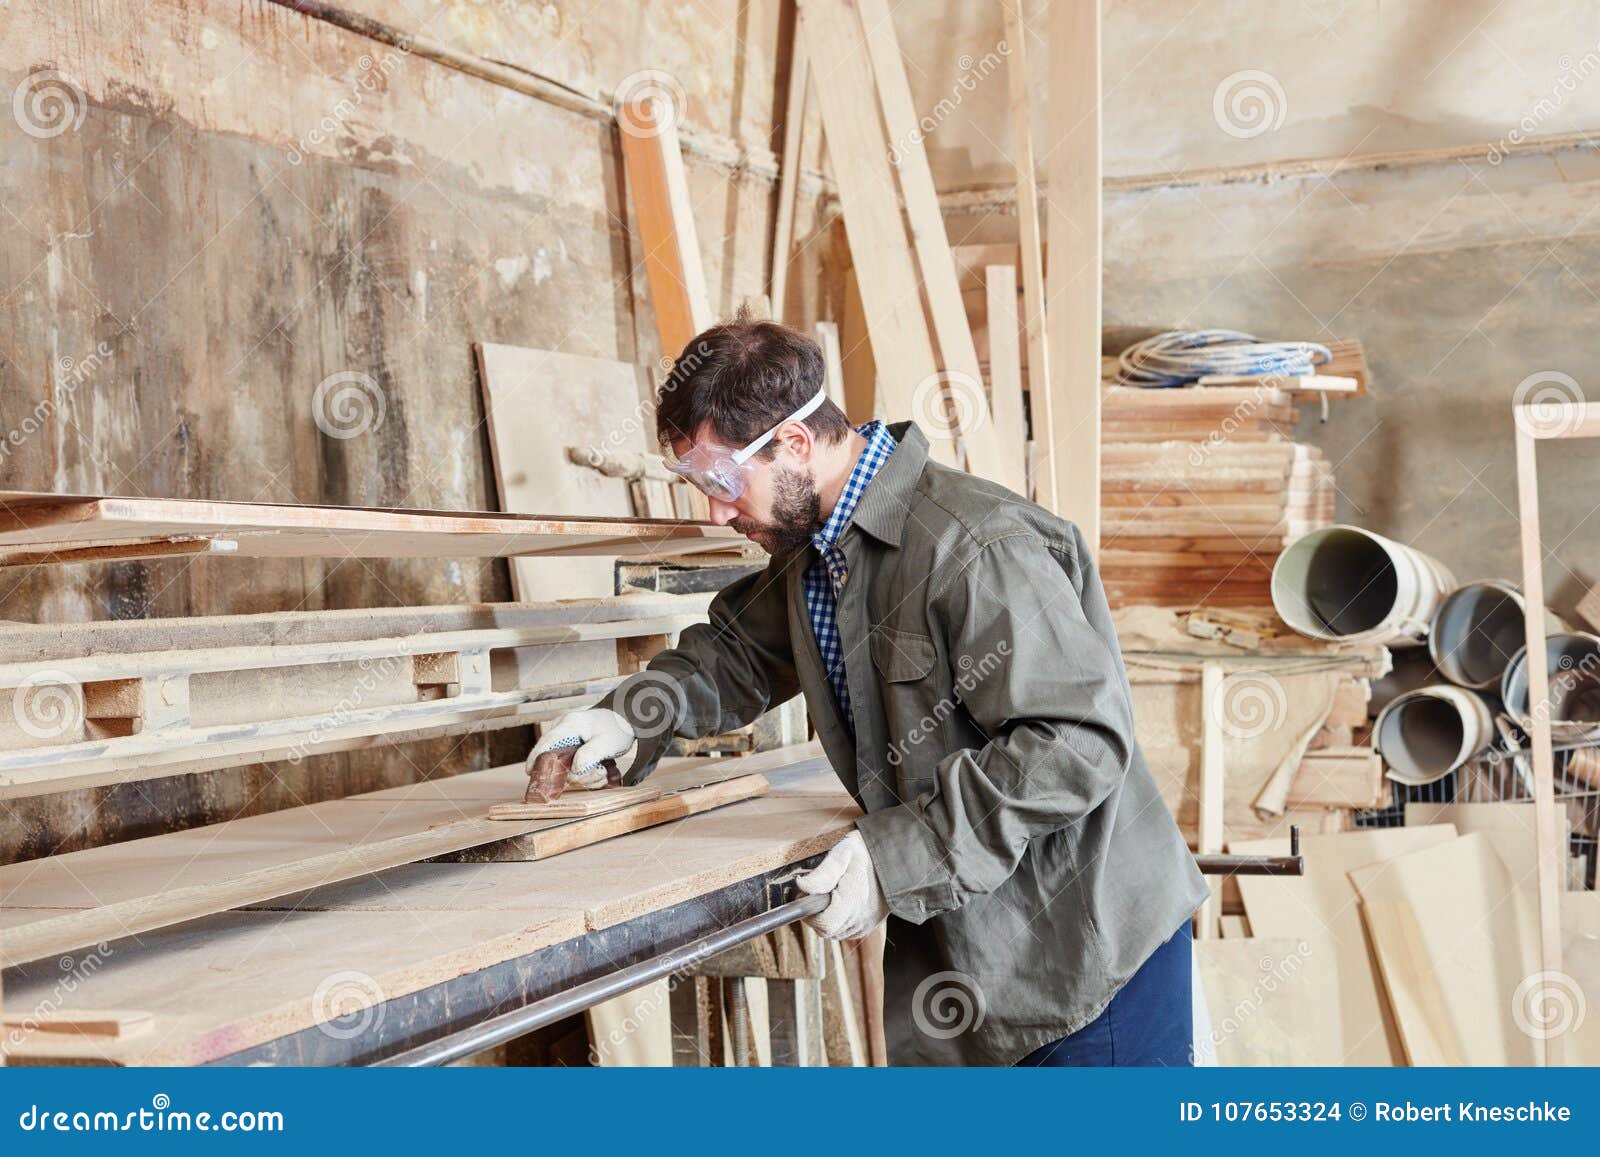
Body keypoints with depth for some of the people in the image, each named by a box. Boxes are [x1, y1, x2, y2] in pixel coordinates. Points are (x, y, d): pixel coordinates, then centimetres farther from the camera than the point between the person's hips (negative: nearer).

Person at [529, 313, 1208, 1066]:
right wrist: (631, 715, 7)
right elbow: (738, 651, 26)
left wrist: (902, 854, -26)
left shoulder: (973, 549, -23)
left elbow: (1082, 741, -27)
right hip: (958, 949, 9)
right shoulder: (812, 551, 8)